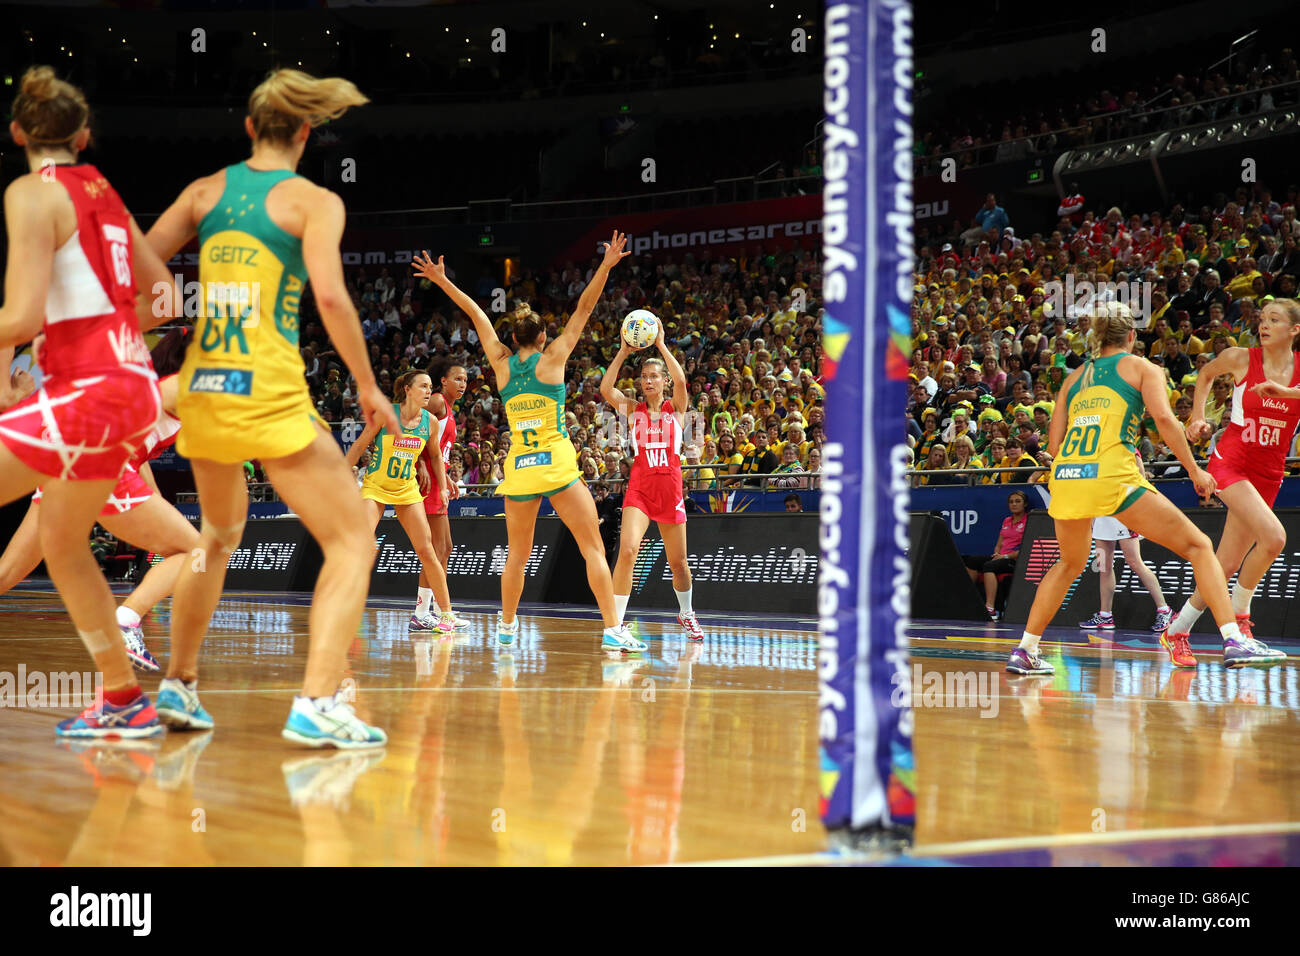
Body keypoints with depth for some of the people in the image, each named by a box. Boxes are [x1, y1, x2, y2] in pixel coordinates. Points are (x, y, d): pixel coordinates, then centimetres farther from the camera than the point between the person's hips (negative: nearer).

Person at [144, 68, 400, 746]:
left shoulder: (206, 191, 11)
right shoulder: (313, 201, -2)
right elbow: (330, 295, -16)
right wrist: (367, 385, -7)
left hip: (201, 388, 6)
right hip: (270, 395, -6)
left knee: (218, 536, 28)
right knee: (353, 542, 1)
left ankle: (177, 687, 31)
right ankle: (316, 703, -14)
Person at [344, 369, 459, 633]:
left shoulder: (429, 420, -1)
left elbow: (435, 455, 15)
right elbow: (359, 445, -5)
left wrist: (443, 488, 9)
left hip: (408, 490, 4)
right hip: (376, 486, -4)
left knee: (426, 551, -1)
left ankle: (447, 613, 6)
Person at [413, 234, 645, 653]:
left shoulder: (502, 363, 7)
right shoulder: (551, 358, 0)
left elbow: (476, 314, 16)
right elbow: (584, 308, 0)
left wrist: (442, 281, 23)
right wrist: (607, 265, 0)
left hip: (519, 468, 4)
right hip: (557, 464, -3)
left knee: (517, 554, 16)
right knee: (593, 547, -3)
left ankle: (506, 627, 22)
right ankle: (613, 630, -10)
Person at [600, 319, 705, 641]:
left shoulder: (676, 408, 5)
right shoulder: (633, 410, 7)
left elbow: (681, 380, -16)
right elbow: (605, 388, -11)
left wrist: (661, 344, -12)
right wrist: (624, 352, -12)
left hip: (670, 488, 1)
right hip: (639, 488, -1)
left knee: (678, 562, 10)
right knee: (628, 548, -23)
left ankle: (686, 614, 37)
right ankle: (615, 623, -23)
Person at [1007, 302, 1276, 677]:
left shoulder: (1075, 377, 25)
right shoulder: (1141, 367, 13)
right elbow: (1163, 417, -5)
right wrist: (1194, 470, 2)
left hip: (1064, 477, 5)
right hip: (1112, 475, -5)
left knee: (1070, 564, 29)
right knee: (1198, 546, 6)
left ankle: (1025, 651, 24)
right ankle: (1234, 641, -7)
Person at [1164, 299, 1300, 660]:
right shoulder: (1241, 359, -4)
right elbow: (1206, 374, 16)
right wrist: (1197, 418, 7)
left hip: (1268, 475, 3)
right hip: (1230, 462, -3)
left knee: (1227, 564, 4)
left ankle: (1177, 630, 19)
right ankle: (1238, 616, -6)